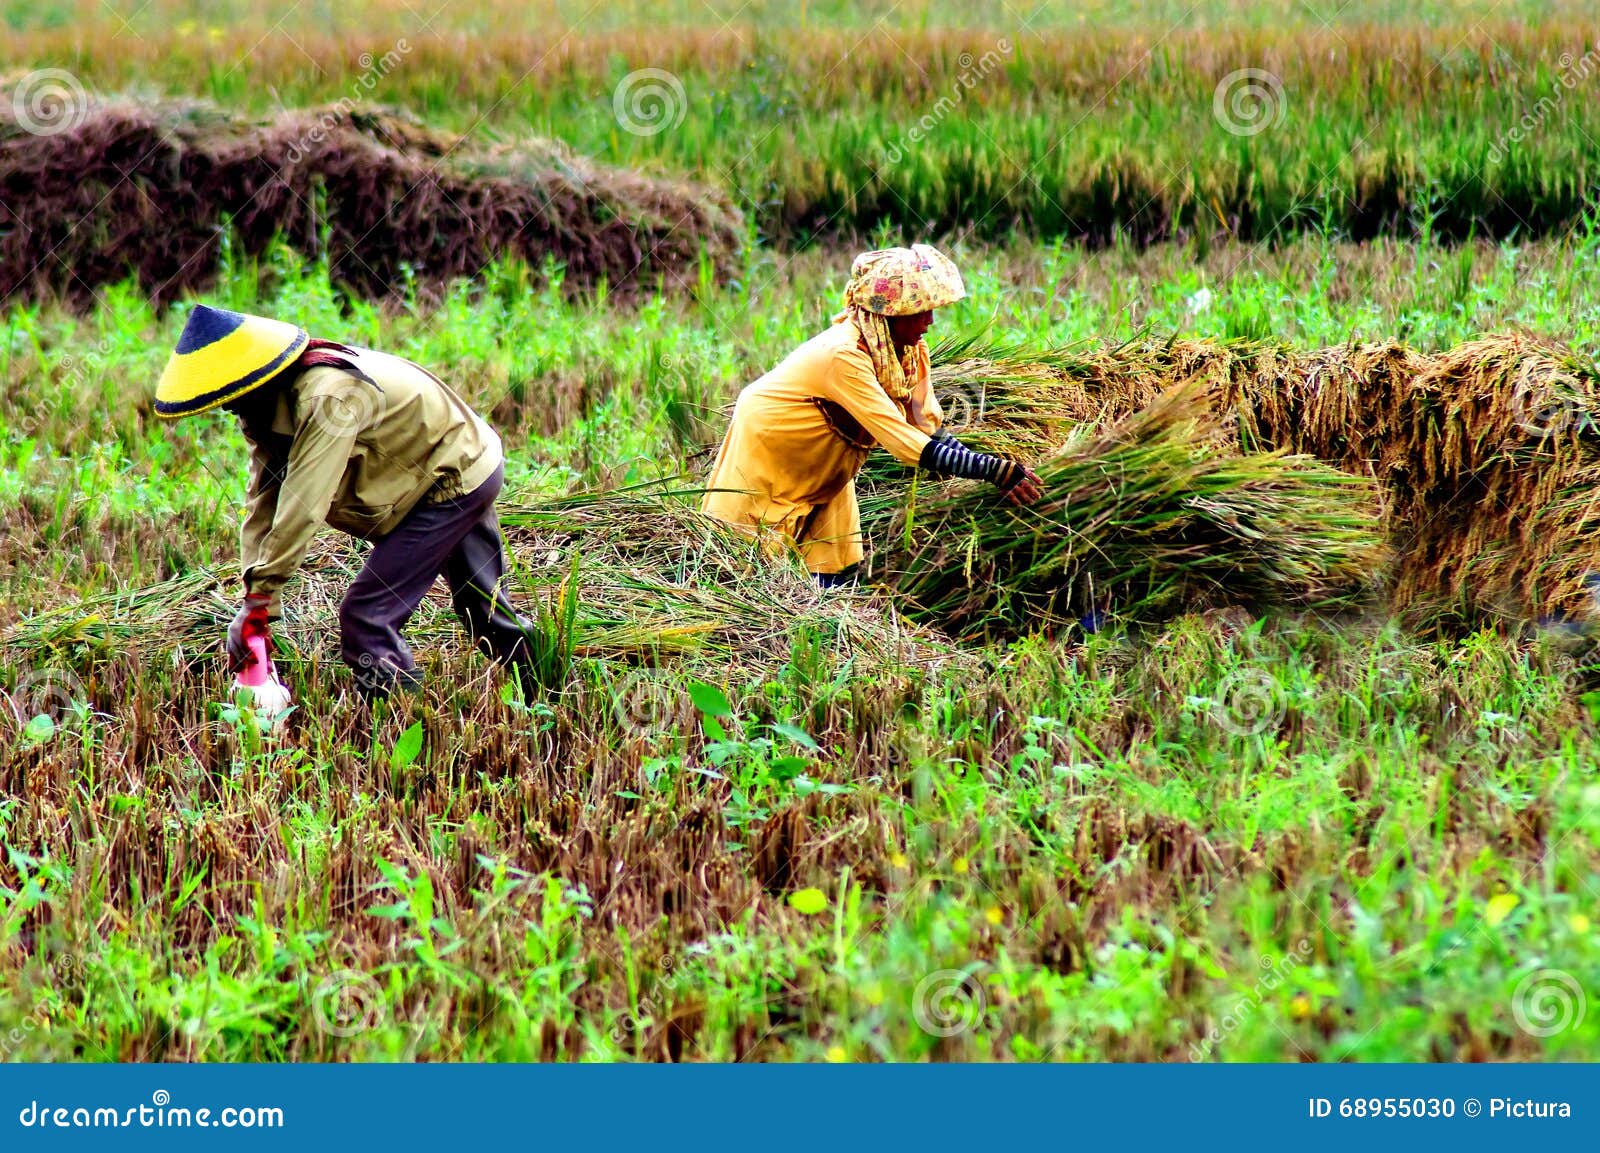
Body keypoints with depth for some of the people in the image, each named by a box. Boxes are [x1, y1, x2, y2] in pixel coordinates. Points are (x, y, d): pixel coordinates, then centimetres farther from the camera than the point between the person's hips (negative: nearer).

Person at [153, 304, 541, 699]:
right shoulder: (269, 408, -3)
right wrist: (259, 605, -14)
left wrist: (258, 599, -35)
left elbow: (303, 505, -37)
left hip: (452, 482, -10)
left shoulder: (327, 398, -33)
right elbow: (263, 503, -6)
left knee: (365, 617, -15)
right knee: (487, 612, 23)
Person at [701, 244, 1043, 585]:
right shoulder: (845, 356, -38)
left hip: (823, 466, 7)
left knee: (839, 572, 4)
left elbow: (928, 428, -12)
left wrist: (1003, 473, -26)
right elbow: (907, 443, -43)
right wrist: (997, 471, -46)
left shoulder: (908, 349, -13)